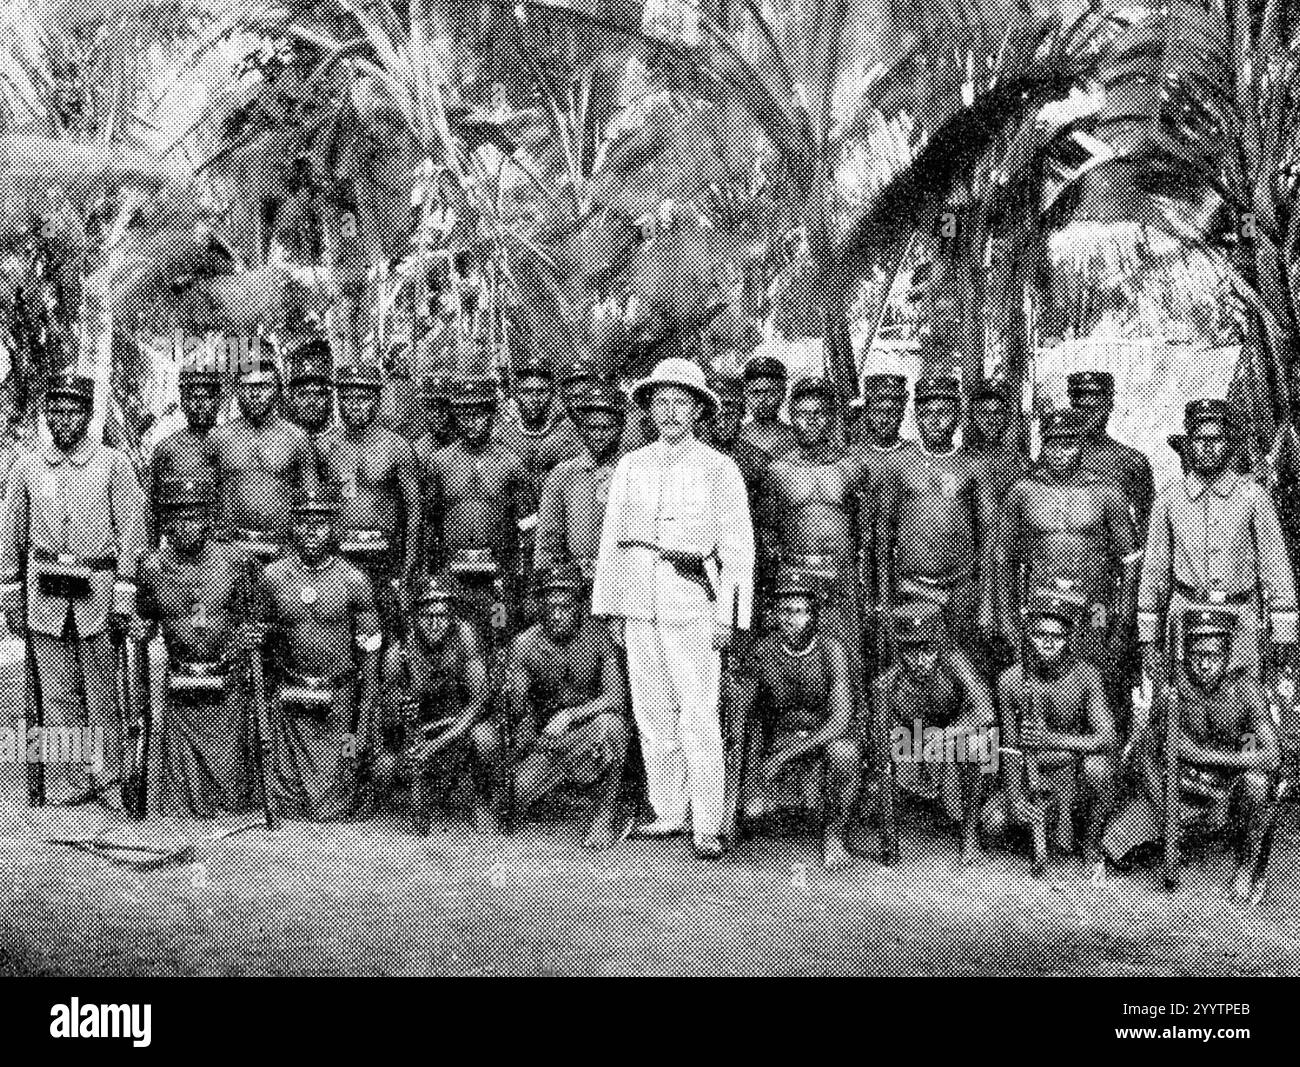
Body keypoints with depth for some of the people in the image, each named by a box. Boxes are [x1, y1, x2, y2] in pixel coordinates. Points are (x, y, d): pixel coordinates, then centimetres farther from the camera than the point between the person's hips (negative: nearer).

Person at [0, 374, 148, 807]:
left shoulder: (113, 463, 0)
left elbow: (131, 529, -1)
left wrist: (123, 596, -5)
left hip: (97, 590, -2)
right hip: (44, 592, 2)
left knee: (102, 692, 2)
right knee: (56, 693, 4)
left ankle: (107, 779, 10)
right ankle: (65, 782, 11)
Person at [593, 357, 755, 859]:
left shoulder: (719, 469, 2)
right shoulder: (631, 466, 12)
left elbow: (738, 547, 1)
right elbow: (612, 539, 15)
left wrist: (727, 615, -6)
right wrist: (611, 607, 11)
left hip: (692, 603, -4)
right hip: (639, 601, 4)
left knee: (699, 715, -7)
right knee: (652, 711, 6)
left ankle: (707, 827, -3)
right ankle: (668, 813, 16)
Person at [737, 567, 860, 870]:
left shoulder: (831, 650, -14)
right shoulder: (764, 650, -6)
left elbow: (840, 720, -22)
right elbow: (740, 709, 4)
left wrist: (784, 755, -27)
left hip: (825, 737, -2)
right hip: (776, 740, 2)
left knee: (844, 753, -38)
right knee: (752, 810, -21)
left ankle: (834, 833, -14)